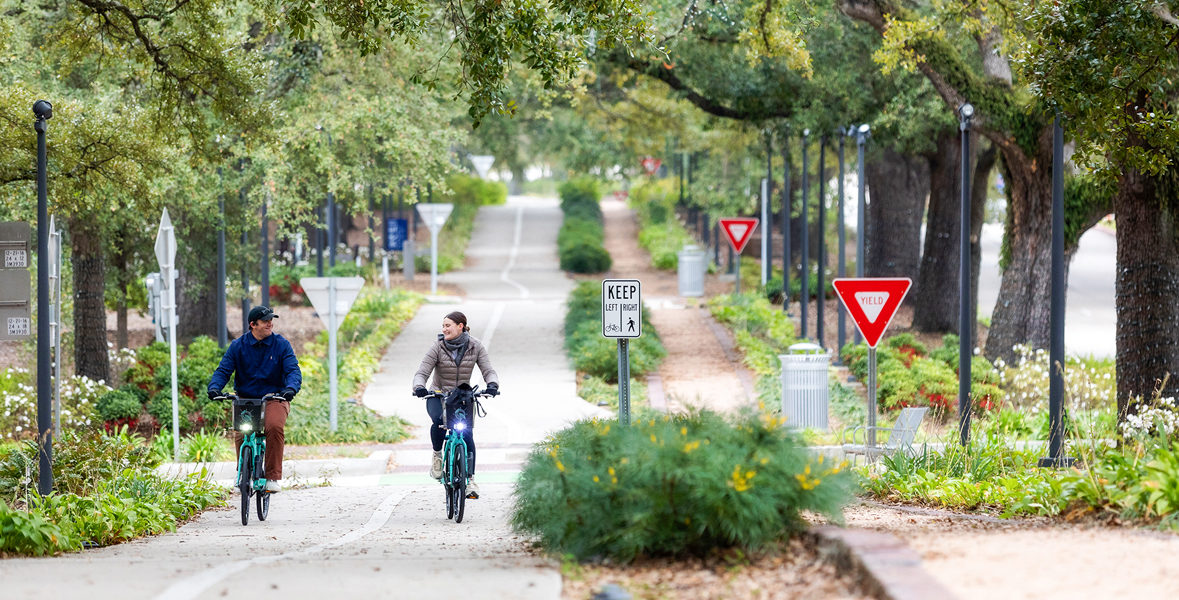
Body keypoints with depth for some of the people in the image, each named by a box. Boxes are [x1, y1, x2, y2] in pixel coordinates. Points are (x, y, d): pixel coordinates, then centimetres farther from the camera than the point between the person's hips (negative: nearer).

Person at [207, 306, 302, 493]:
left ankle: (273, 476, -21)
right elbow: (223, 370, -1)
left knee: (275, 427, -31)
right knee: (240, 433, -24)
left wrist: (291, 388, -30)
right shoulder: (238, 346, 2)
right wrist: (214, 387, -22)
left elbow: (293, 370, -8)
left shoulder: (281, 344, 0)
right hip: (245, 398, 1)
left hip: (274, 398, -1)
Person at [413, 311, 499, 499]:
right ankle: (437, 455, -6)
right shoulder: (438, 348, -10)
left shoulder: (476, 347, -5)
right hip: (438, 396, -1)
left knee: (467, 435, -17)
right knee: (439, 421, -34)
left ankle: (470, 480, -9)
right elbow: (422, 372, -15)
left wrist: (492, 384, -33)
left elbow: (488, 371, -10)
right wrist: (419, 387, -37)